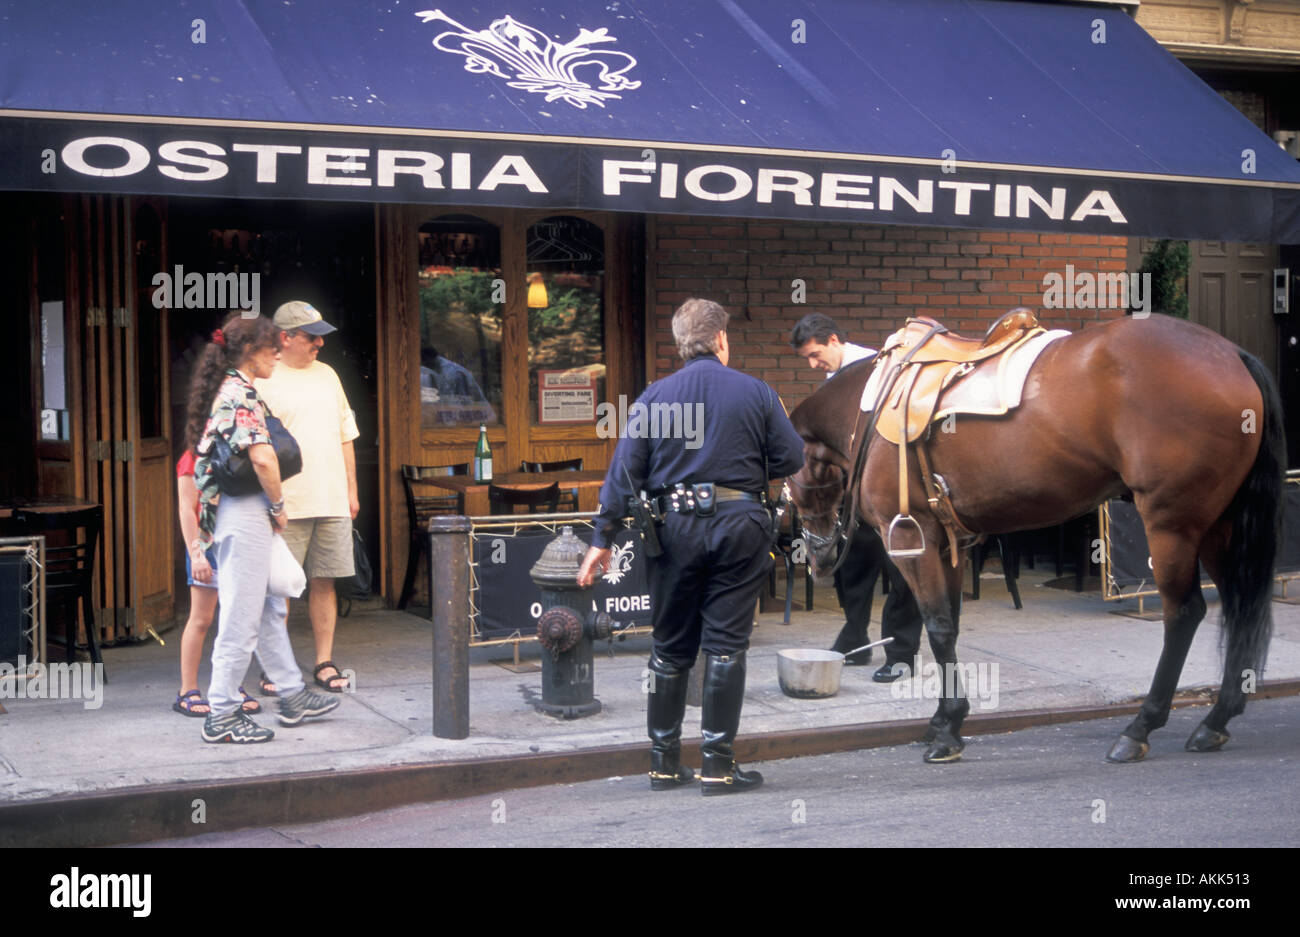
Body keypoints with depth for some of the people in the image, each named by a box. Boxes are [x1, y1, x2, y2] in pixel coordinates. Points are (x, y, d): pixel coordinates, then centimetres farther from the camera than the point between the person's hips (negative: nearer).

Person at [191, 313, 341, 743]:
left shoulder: (226, 391, 14)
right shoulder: (243, 395, -16)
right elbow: (263, 458, -28)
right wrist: (278, 506, -12)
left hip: (231, 511, 10)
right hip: (246, 514, -10)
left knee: (269, 610, 17)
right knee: (241, 619, -4)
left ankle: (293, 696, 27)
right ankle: (222, 715, 3)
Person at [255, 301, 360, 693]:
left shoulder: (327, 375, 16)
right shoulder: (263, 381, -3)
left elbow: (346, 436, 20)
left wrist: (351, 490, 16)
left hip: (332, 500, 5)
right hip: (286, 505, -5)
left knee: (324, 582, 7)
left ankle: (325, 662, 14)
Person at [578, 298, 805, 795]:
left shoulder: (654, 396, 3)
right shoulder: (757, 393, 0)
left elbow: (624, 470, -1)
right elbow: (791, 459, 0)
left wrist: (603, 539, 1)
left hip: (674, 528, 2)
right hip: (738, 525, -1)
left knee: (670, 647, 11)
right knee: (726, 646, 4)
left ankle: (665, 762, 17)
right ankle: (718, 764, 5)